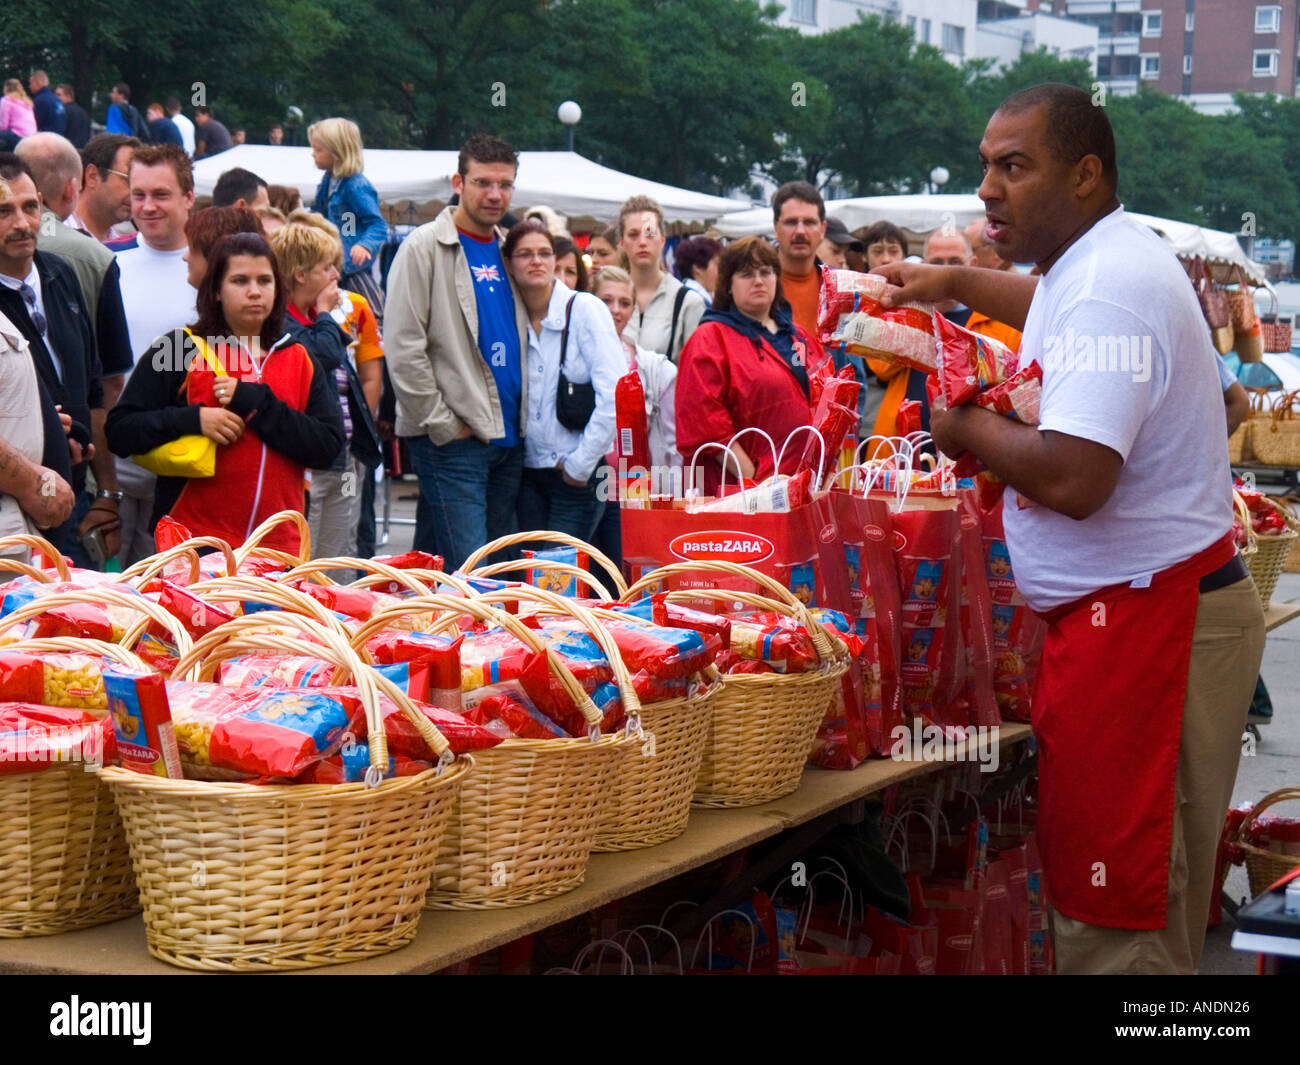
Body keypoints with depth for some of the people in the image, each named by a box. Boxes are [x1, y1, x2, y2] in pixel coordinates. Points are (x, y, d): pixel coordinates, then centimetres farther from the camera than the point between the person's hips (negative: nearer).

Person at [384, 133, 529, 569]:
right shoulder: (424, 247, -5)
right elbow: (402, 349, -11)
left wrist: (524, 417, 10)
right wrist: (442, 426, -12)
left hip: (508, 436, 7)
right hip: (453, 438, -7)